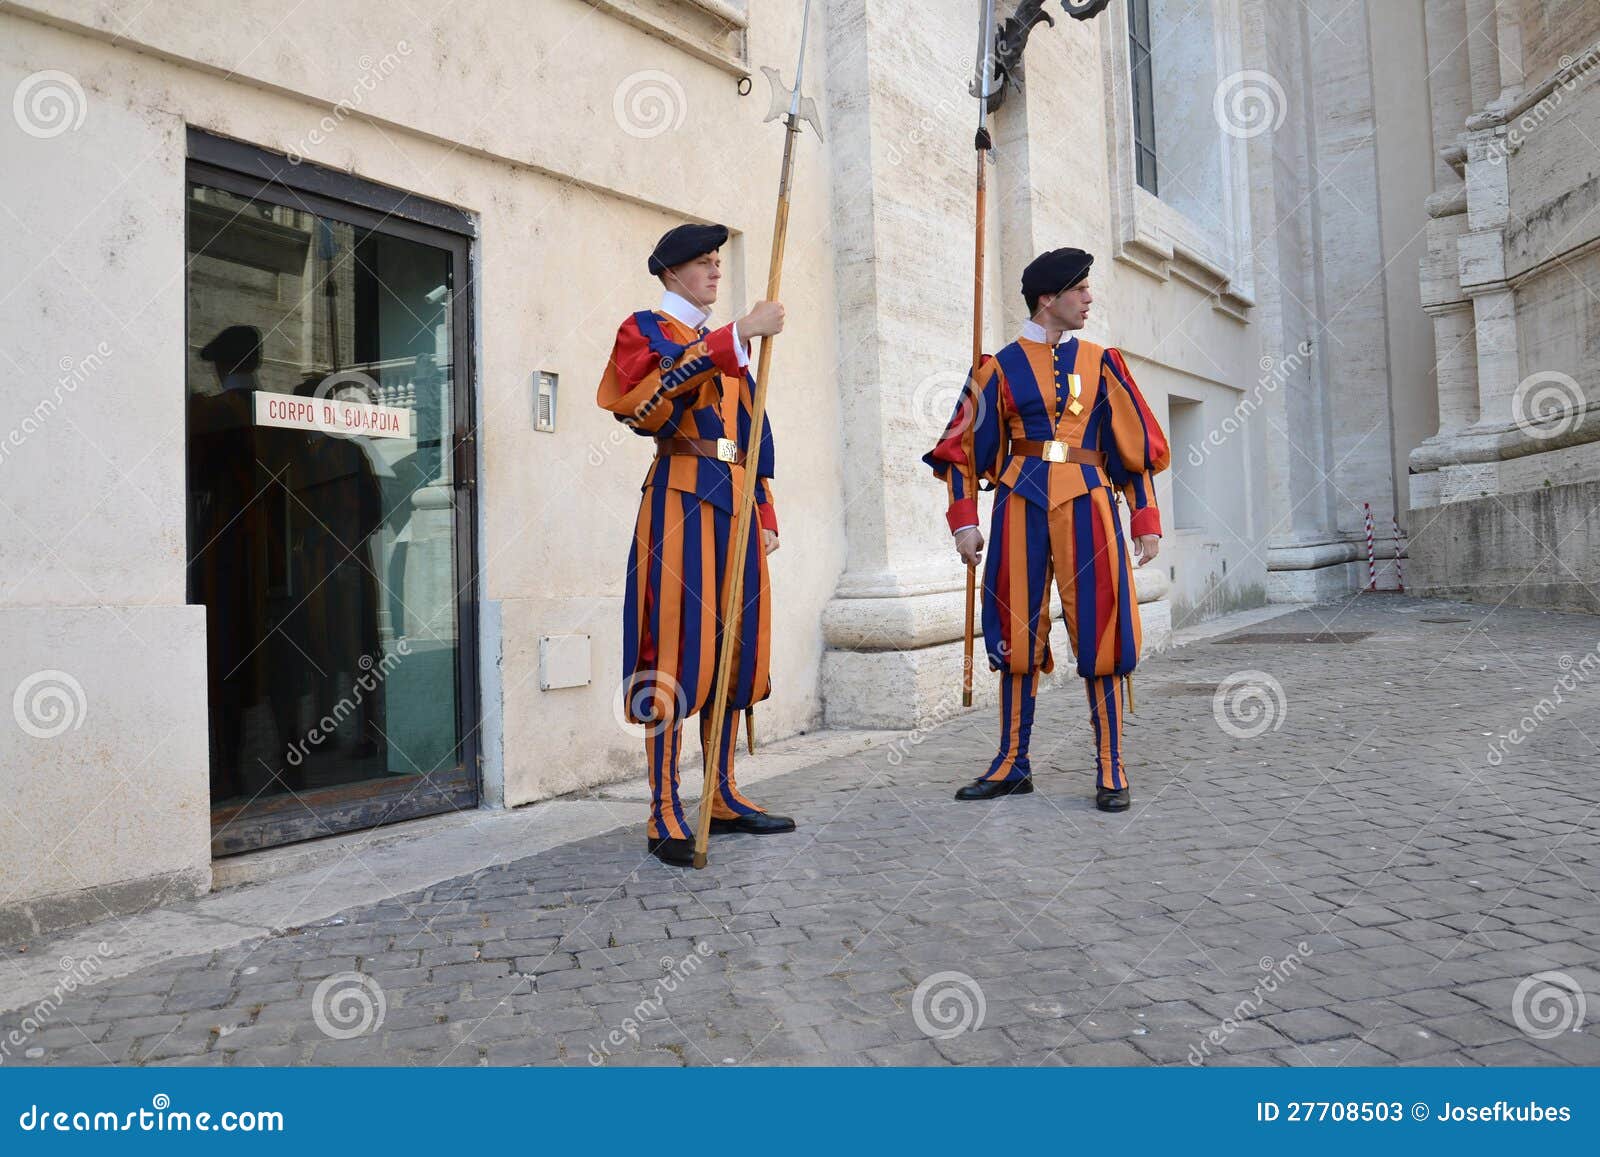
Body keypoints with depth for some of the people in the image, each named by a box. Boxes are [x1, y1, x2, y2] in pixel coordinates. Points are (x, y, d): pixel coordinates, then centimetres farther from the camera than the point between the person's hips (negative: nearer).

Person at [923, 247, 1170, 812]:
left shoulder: (1101, 361, 12)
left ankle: (1111, 770, 9)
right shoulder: (1001, 366, 6)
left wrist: (1147, 519, 6)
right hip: (1021, 504, 0)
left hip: (1087, 502, 1)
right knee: (1017, 636, 3)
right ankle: (1012, 764, 16)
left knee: (1099, 633, -2)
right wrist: (965, 521, -2)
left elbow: (1137, 444, 12)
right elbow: (963, 447, 7)